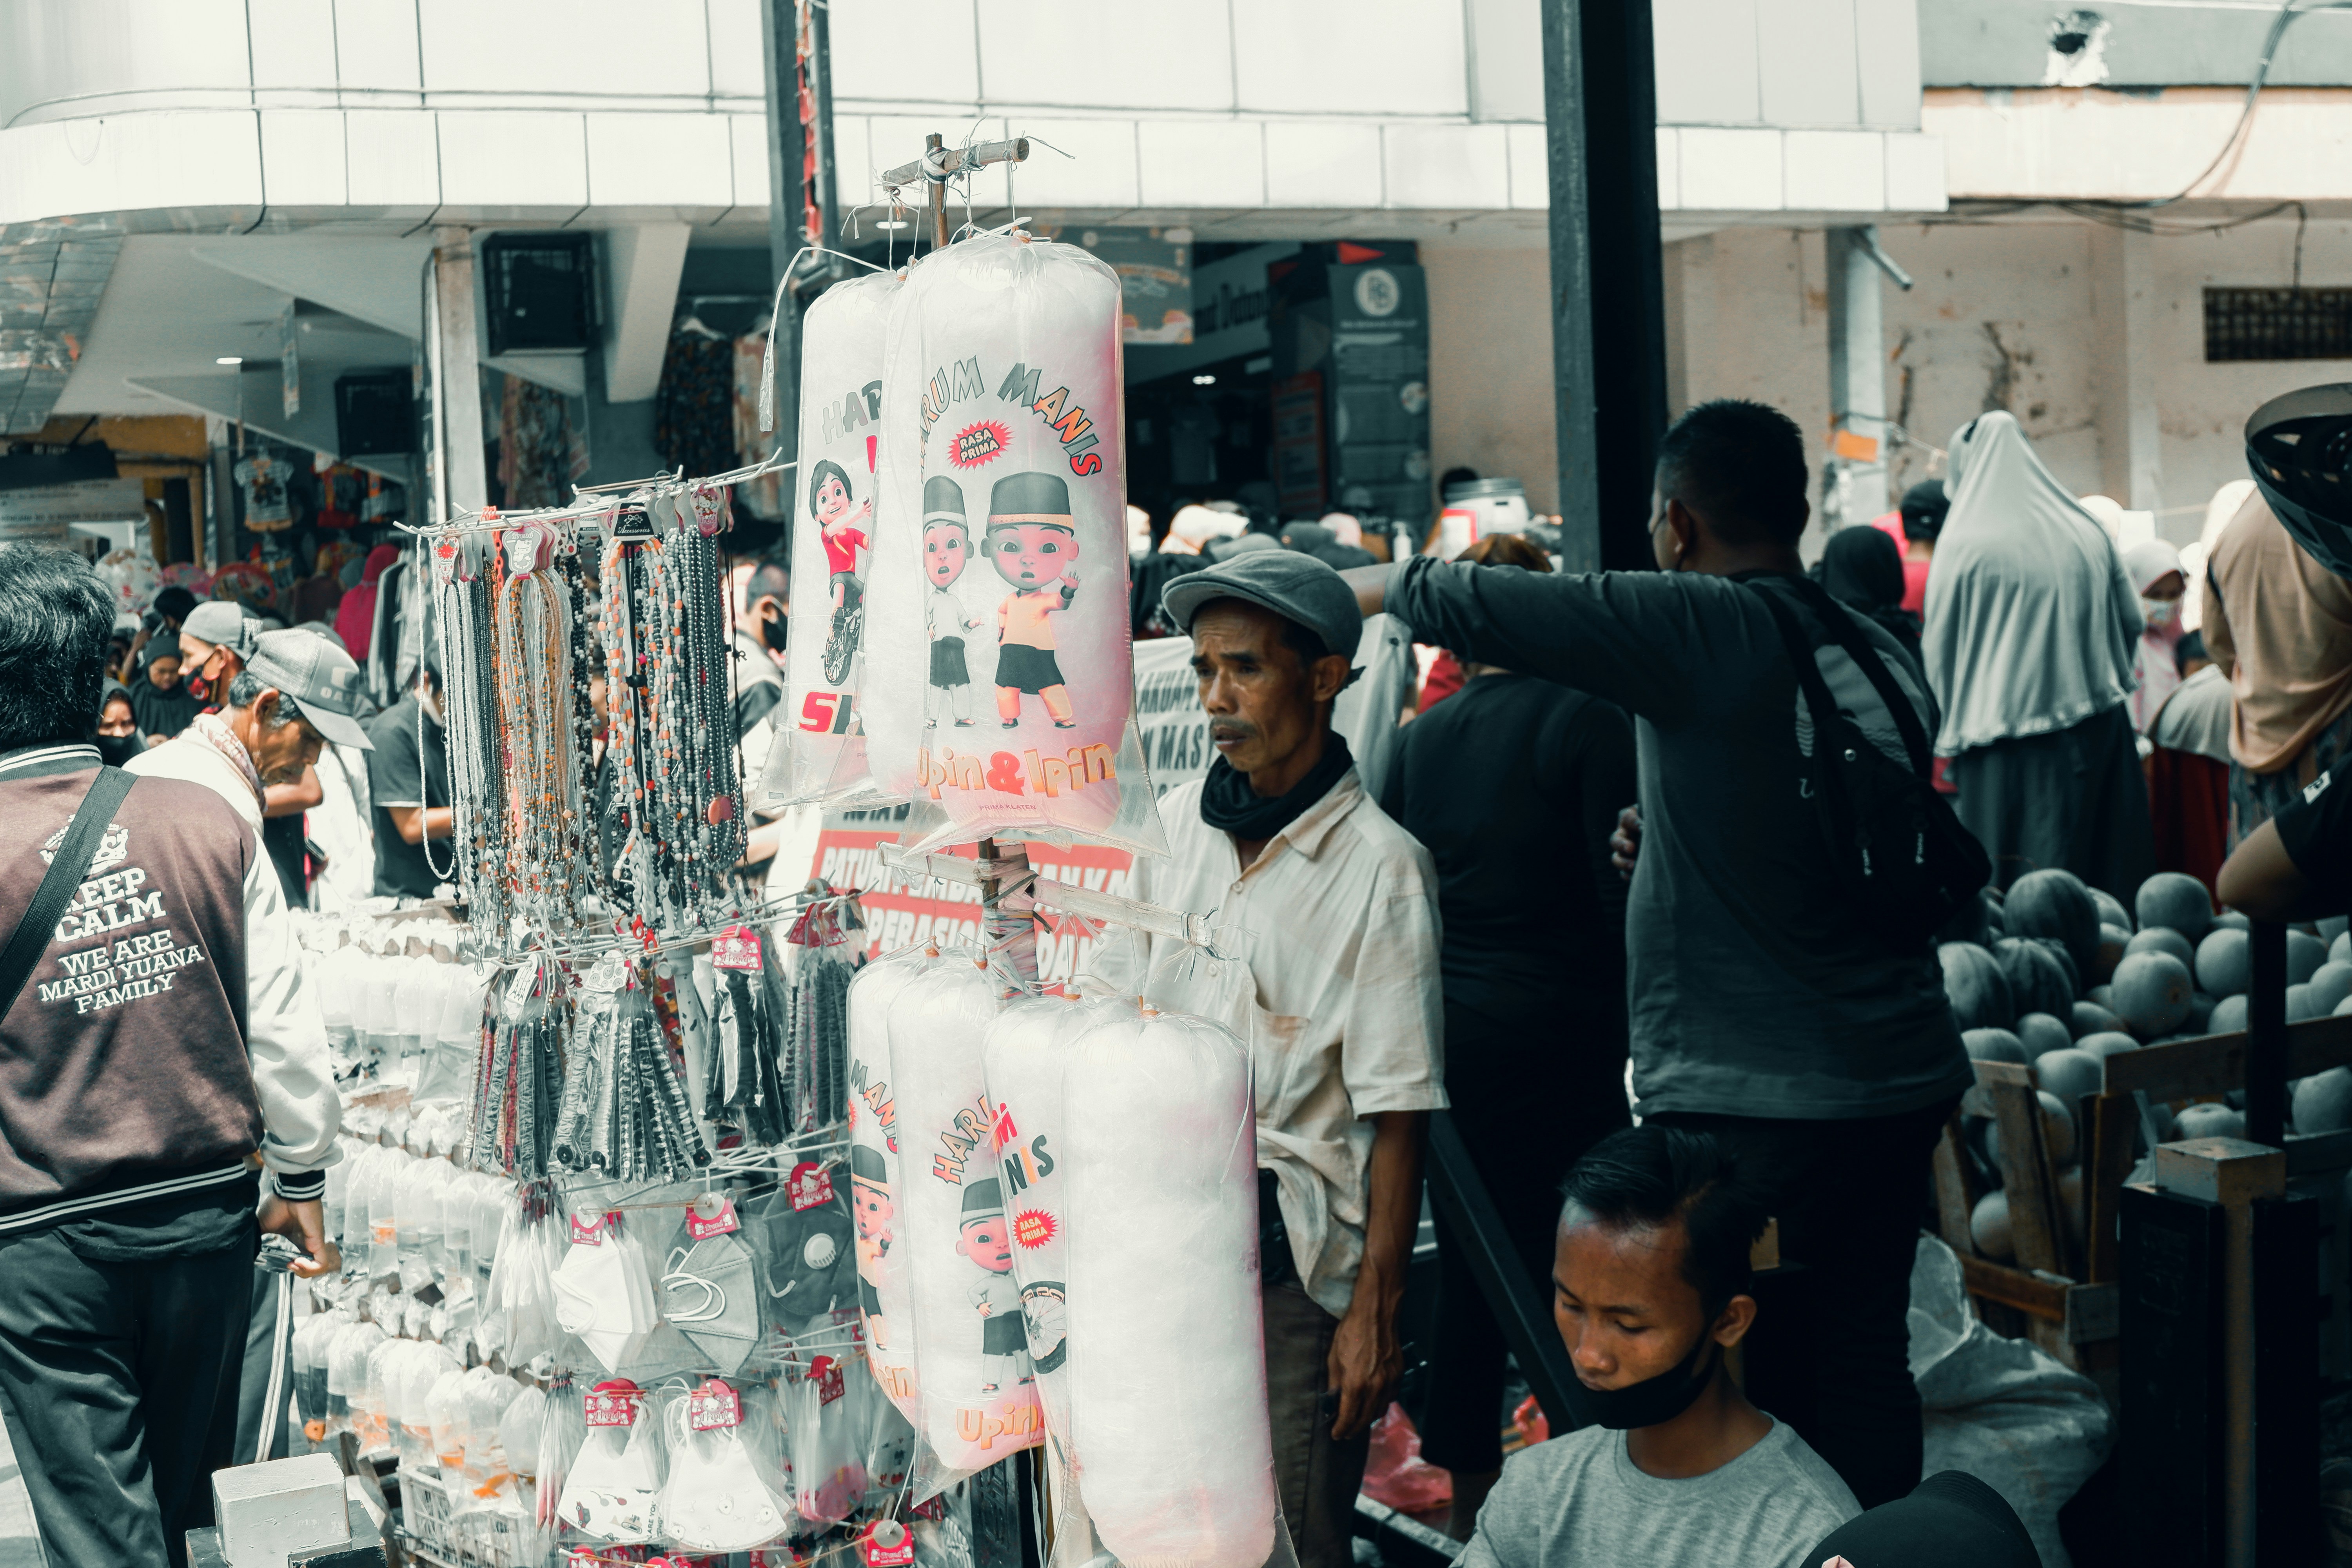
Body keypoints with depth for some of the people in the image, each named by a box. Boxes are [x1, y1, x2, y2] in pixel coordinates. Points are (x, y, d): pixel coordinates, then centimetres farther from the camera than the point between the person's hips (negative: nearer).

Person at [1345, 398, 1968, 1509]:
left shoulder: (1701, 634, -14)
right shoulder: (1885, 654, 9)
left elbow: (1471, 606, -13)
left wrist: (1345, 585, 7)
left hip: (1753, 1101, -7)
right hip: (1902, 1079, 7)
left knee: (1744, 1387, 2)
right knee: (1862, 1363, 13)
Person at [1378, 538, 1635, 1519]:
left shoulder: (1421, 738, 7)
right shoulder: (1585, 718, -9)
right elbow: (1621, 891, -13)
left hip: (1448, 1026, 5)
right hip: (1558, 1028, -5)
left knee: (1469, 1264, 14)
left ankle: (1468, 1485, 23)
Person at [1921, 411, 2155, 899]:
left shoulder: (1963, 542, -8)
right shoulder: (2086, 531, 6)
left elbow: (1940, 648, -4)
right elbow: (2132, 621, 11)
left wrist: (1955, 724, 9)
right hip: (2096, 726, 5)